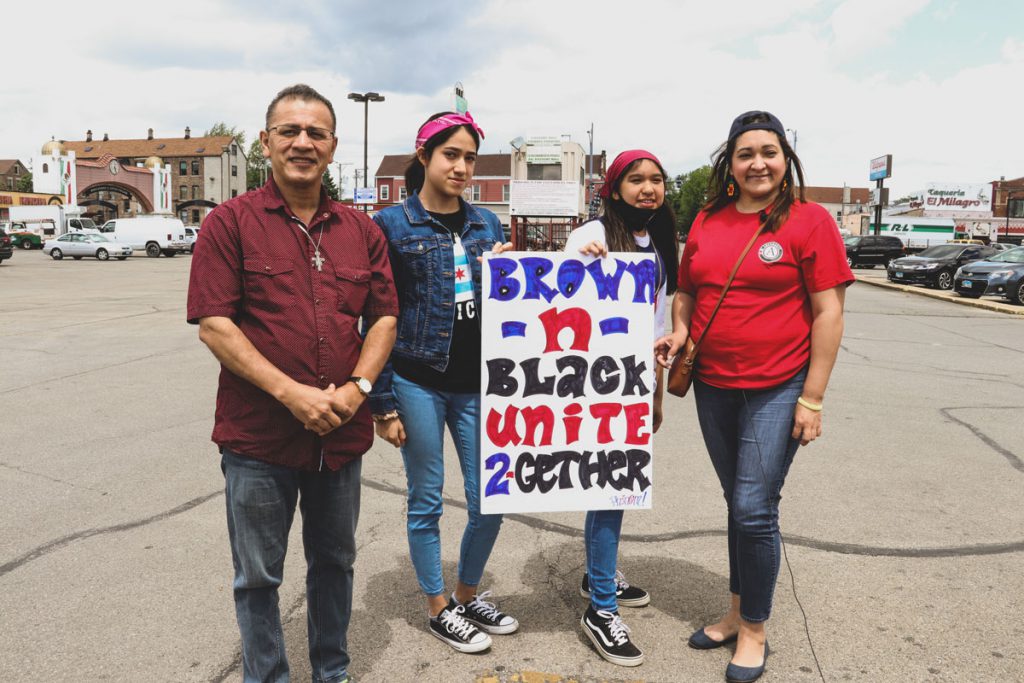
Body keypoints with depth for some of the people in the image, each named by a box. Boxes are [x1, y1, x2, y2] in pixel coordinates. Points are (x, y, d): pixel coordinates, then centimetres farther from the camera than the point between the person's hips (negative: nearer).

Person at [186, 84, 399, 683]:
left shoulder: (361, 230, 7)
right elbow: (213, 323, -11)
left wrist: (357, 387, -11)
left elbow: (384, 317, 6)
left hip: (342, 433, 4)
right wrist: (291, 392, -19)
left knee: (335, 561, 19)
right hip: (258, 435, -3)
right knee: (258, 576, 11)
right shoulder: (231, 222, -4)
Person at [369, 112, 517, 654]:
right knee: (426, 502, 9)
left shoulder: (486, 223, 9)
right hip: (417, 382, -4)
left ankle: (468, 595, 33)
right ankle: (438, 608, 29)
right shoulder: (392, 224, -3)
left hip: (476, 384, 4)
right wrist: (383, 403, -7)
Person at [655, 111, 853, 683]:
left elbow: (828, 313, -9)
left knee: (754, 510, -4)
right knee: (739, 503, 16)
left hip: (778, 389, -4)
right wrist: (678, 332, -3)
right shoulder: (707, 223, 7)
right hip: (713, 386, 5)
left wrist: (812, 399, -12)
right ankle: (738, 613, 33)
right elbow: (687, 293, 18)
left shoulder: (810, 221, -6)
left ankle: (755, 631, 18)